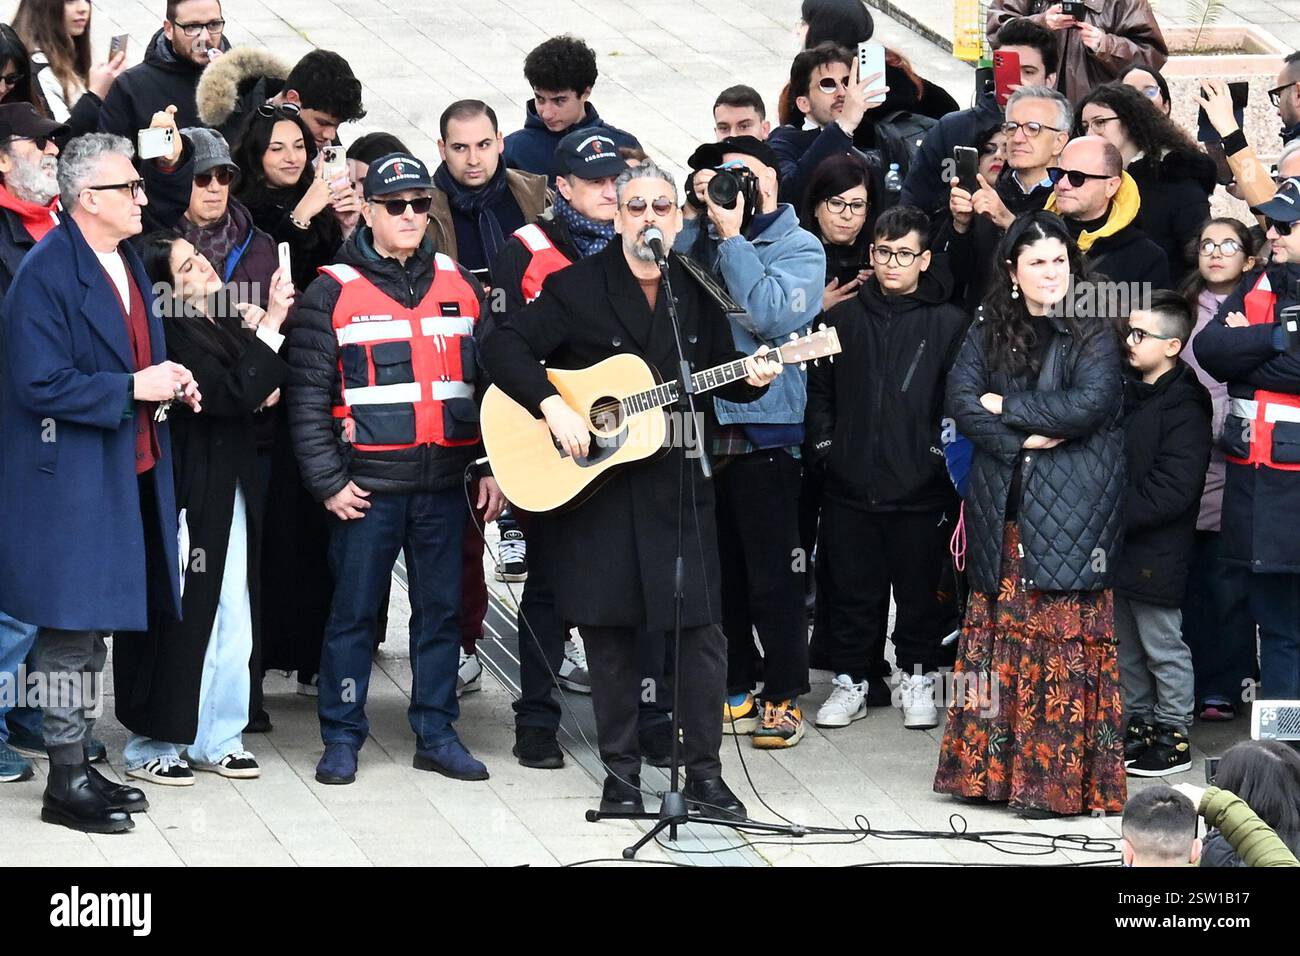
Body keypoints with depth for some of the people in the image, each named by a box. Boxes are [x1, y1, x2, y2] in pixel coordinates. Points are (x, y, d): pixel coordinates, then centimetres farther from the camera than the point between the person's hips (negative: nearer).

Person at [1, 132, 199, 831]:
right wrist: (132, 388, -21)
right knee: (72, 630, -4)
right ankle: (65, 782, 2)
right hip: (71, 479, -9)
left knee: (91, 629, 15)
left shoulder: (126, 262, 12)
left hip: (128, 473, 9)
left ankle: (80, 766, 23)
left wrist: (169, 382, 4)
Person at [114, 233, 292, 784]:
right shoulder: (170, 337, -16)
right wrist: (270, 325, -21)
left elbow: (258, 396, 19)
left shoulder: (224, 323, 10)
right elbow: (230, 394, -23)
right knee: (180, 616, -1)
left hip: (232, 490, 8)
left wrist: (263, 388, -3)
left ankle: (217, 738, 18)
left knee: (232, 620, 9)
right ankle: (151, 745, 8)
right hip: (186, 495, -8)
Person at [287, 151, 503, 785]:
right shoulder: (333, 293, -2)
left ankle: (437, 734, 16)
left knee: (441, 609, 8)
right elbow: (307, 396, -4)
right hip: (368, 484, -3)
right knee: (354, 612, 0)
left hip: (446, 484, 3)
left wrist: (494, 469, 7)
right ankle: (342, 739, 8)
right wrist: (328, 482, -9)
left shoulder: (460, 286, 10)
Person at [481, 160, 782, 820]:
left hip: (678, 484, 2)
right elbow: (504, 348, -9)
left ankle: (704, 772, 5)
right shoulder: (576, 288, -3)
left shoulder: (699, 291, 7)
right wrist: (552, 406, -20)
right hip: (594, 488, -2)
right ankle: (620, 771, 14)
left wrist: (752, 378, -5)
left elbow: (720, 372, 17)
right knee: (610, 631, 4)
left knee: (701, 629, -3)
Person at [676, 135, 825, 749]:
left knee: (770, 574, -1)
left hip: (763, 430, -5)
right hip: (701, 424, 5)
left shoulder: (798, 249, -1)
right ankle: (733, 692, 19)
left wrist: (731, 235, -15)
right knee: (718, 570, 10)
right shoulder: (701, 241, 12)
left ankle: (783, 700, 7)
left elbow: (769, 314, -18)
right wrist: (695, 217, -3)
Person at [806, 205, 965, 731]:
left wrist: (941, 452, -8)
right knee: (850, 588, 7)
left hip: (921, 488, -2)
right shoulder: (844, 318, 9)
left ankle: (917, 679, 19)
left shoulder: (948, 323, 0)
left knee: (920, 590, 5)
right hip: (850, 485, 2)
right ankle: (849, 680, 18)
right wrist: (825, 445, 4)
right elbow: (819, 389, 13)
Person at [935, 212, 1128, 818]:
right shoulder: (989, 331, 12)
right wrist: (1025, 439, -11)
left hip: (1070, 512, -4)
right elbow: (960, 399, 1)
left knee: (1064, 641, -6)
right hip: (1003, 510, 4)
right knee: (1002, 635, 3)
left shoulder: (1094, 334, 1)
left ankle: (1060, 779, -6)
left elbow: (1088, 404, -12)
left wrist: (1005, 407, -6)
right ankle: (993, 766, 7)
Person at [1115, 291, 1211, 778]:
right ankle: (1137, 724, 29)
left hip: (1157, 553, -8)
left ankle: (1174, 736, 10)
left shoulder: (1183, 407, -16)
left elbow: (1171, 491, -21)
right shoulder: (1129, 393, 10)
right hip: (1119, 547, 8)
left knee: (1162, 645, 1)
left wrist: (1114, 518, -20)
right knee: (1126, 646, 17)